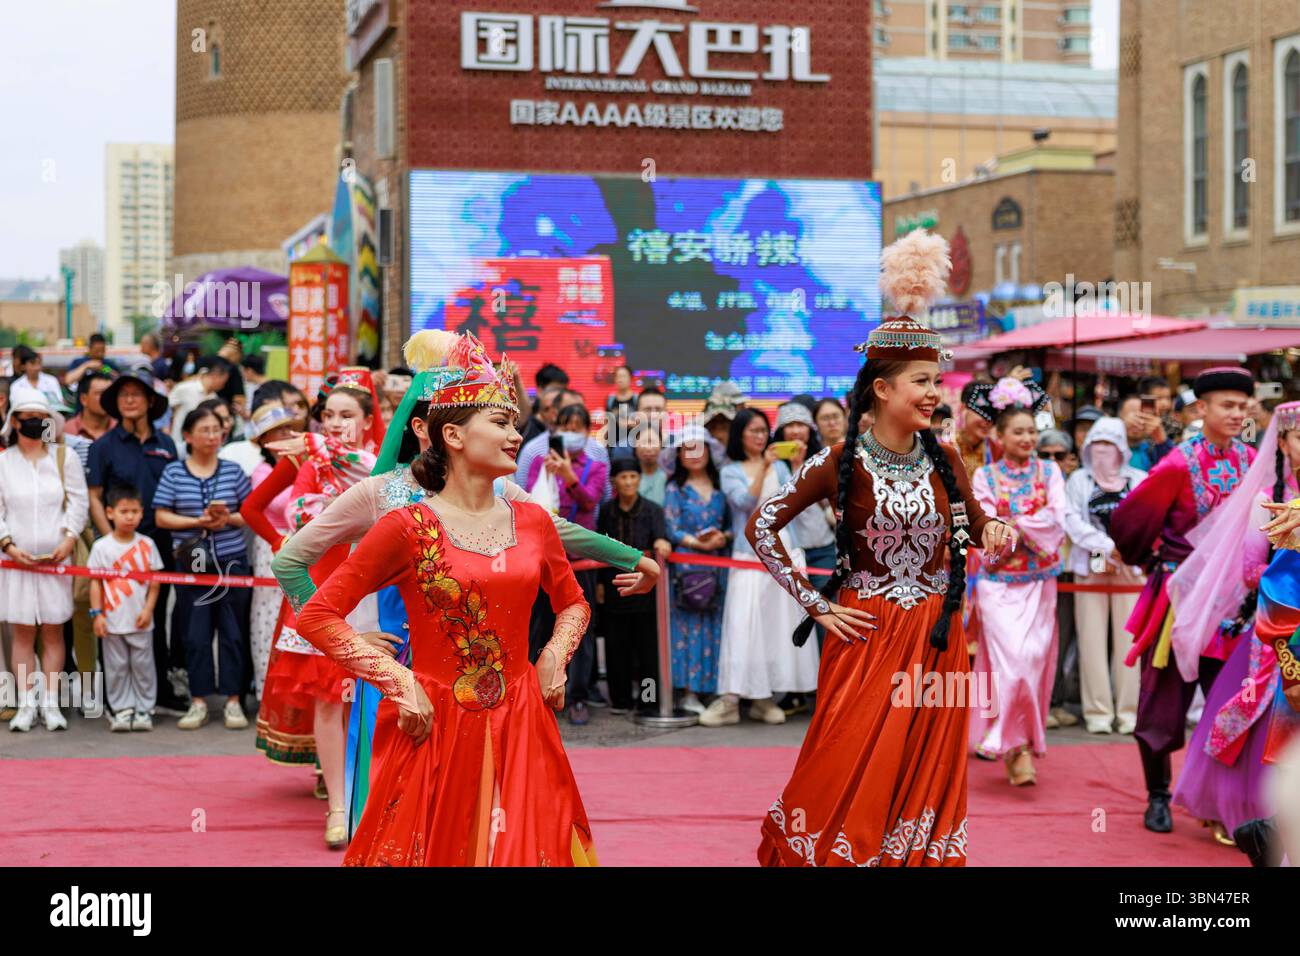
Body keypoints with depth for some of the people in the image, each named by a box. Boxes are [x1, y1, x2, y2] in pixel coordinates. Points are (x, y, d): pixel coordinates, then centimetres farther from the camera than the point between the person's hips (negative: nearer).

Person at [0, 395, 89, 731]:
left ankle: (50, 703, 6)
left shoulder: (65, 457, 7)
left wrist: (69, 538, -8)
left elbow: (78, 502, 4)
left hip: (56, 557, 0)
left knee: (53, 631, 2)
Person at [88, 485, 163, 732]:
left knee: (143, 665, 5)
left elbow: (154, 580, 3)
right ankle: (122, 709, 13)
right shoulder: (102, 547, -2)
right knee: (116, 667, 5)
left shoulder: (146, 544, 1)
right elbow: (95, 582, 0)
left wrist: (148, 609, -6)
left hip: (140, 621, 1)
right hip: (112, 620, -1)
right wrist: (97, 614, -6)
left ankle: (144, 709, 13)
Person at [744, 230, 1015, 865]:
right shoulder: (843, 463, -10)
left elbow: (977, 530, 13)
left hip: (934, 643, 4)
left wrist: (996, 535, -12)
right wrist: (816, 605, -8)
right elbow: (762, 527, -8)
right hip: (868, 638, -4)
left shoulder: (943, 460, 2)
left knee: (923, 780, 9)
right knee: (851, 780, 0)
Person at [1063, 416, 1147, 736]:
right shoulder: (1079, 480, 9)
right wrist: (1109, 546, -12)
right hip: (1091, 567, 0)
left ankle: (1129, 711, 2)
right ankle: (1098, 712, 1)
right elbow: (1073, 522, -3)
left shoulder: (1140, 480, 10)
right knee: (1093, 638, -2)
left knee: (1128, 637, -2)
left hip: (1130, 568, 0)